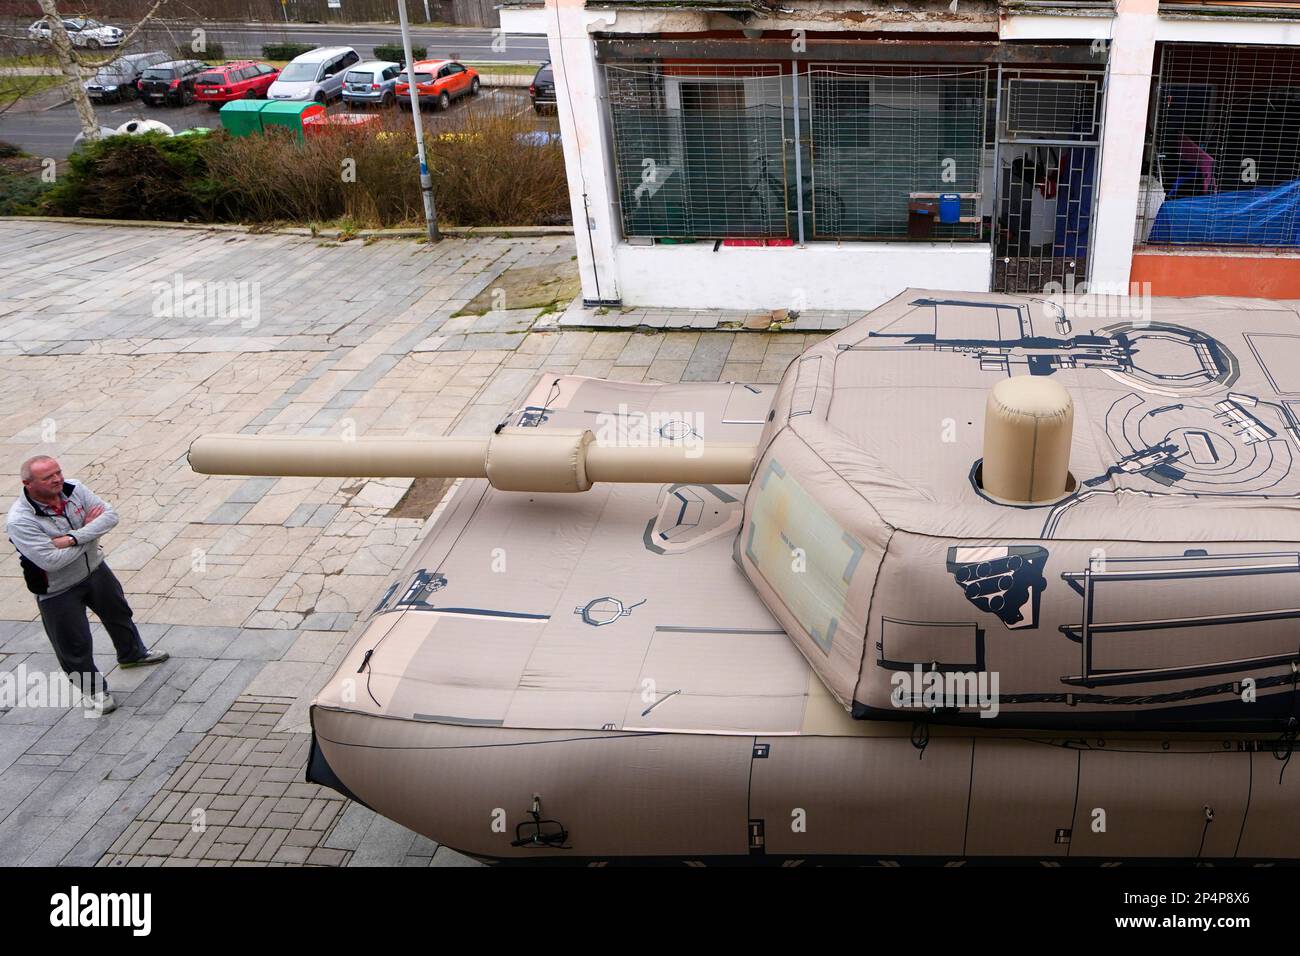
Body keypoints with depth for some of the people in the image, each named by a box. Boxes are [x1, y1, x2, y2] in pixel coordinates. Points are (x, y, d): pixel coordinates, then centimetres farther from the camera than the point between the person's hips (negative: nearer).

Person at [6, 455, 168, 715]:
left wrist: (73, 537, -33)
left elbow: (110, 516, -21)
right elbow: (51, 560, -35)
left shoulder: (73, 489, -15)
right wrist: (89, 529, -24)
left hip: (95, 570, 6)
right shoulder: (20, 520, -30)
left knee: (118, 613, 27)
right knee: (75, 644, 7)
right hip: (58, 591, -6)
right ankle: (92, 690, 32)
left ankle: (132, 653, 56)